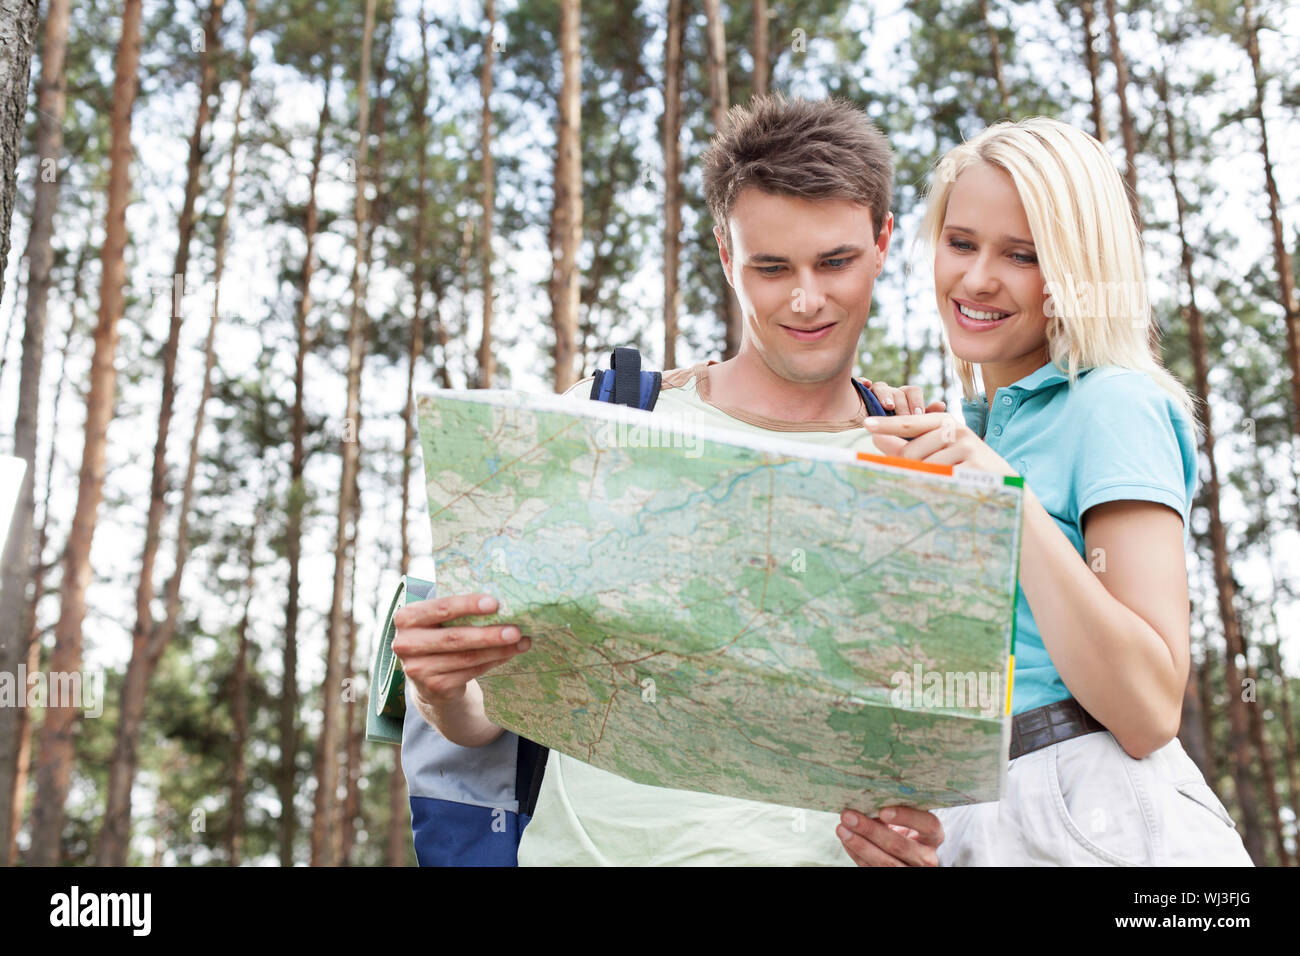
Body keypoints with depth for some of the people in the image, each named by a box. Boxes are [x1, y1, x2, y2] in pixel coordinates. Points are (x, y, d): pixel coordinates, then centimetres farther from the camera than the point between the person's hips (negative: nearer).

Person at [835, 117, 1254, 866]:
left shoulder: (1114, 406, -10)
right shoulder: (964, 430, 12)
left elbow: (1148, 713, -19)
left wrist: (1009, 498, -23)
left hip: (1099, 826, -6)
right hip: (970, 826, 6)